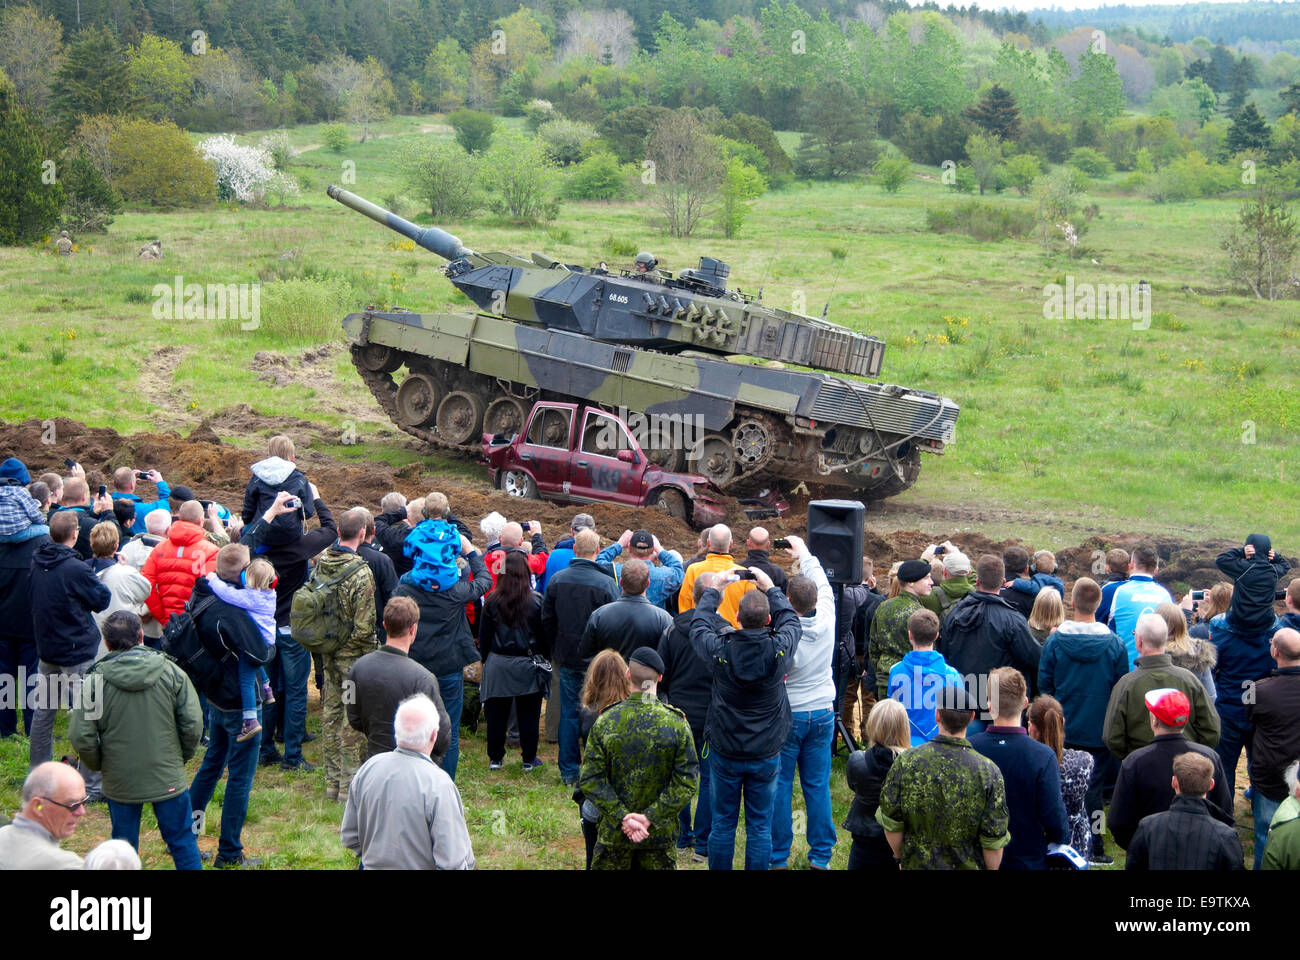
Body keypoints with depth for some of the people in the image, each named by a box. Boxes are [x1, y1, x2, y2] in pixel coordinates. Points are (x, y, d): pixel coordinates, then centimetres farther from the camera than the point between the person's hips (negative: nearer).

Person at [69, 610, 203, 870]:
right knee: (182, 843, 13)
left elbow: (80, 737, -10)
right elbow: (193, 725, -8)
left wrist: (99, 765, 9)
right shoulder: (171, 671, -7)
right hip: (168, 778, 0)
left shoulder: (96, 679, -10)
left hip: (120, 781, 0)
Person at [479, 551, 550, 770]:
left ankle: (495, 758, 17)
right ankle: (529, 759, 15)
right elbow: (545, 635, -2)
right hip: (528, 665, -1)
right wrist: (545, 660, 10)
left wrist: (485, 659, 15)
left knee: (496, 713, 10)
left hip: (498, 664, 1)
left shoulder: (492, 601, -6)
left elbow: (484, 635, 2)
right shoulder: (536, 601, -9)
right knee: (528, 713, 9)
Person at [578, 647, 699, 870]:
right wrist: (651, 817, -14)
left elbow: (590, 779, -12)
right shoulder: (677, 724, -10)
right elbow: (686, 782, -13)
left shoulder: (605, 722, -8)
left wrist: (622, 816, -14)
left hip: (613, 835, 0)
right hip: (660, 835, 0)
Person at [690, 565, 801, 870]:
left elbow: (698, 626, 3)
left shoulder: (720, 649, -19)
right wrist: (770, 589, 16)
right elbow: (791, 620, 5)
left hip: (725, 753, 0)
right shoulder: (780, 649, -18)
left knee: (723, 823, 12)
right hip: (767, 754, 0)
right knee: (760, 825, 10)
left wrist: (712, 590, 16)